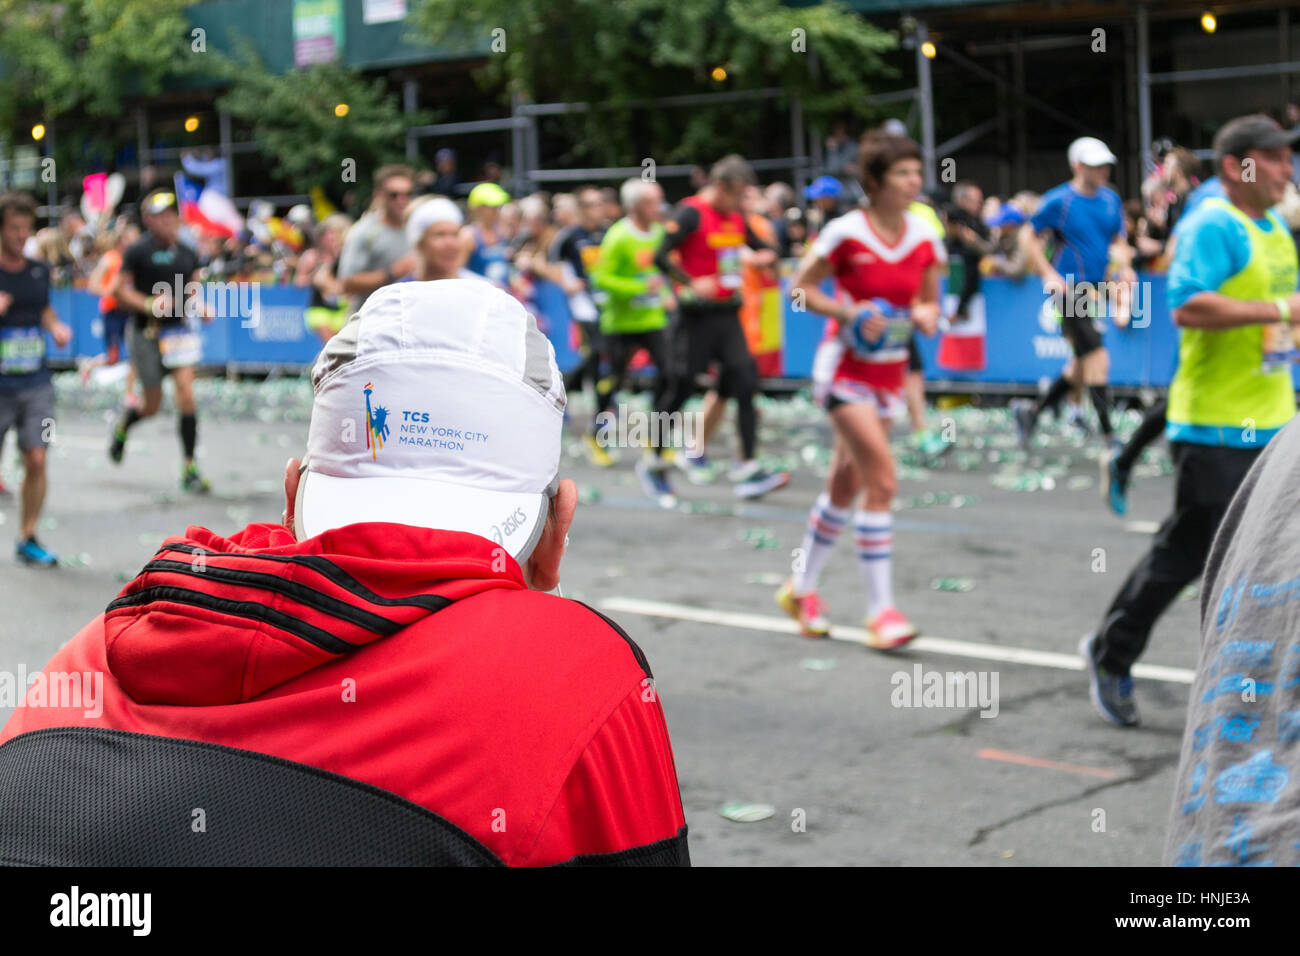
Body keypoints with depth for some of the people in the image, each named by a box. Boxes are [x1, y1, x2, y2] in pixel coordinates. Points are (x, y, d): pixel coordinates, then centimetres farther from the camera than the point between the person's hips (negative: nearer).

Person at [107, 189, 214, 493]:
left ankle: (189, 467, -6)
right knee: (153, 405, 6)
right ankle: (122, 427, 42)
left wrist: (202, 308, 2)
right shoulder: (139, 251, -6)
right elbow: (120, 290, -6)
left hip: (179, 329, 3)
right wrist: (150, 304, -21)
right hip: (147, 333, -3)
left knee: (186, 393, -12)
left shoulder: (186, 253, 9)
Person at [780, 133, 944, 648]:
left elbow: (929, 300, 11)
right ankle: (880, 610, -10)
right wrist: (849, 313, -19)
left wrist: (926, 315, -12)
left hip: (891, 371, 6)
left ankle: (802, 587, 31)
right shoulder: (846, 232, -13)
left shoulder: (926, 237, 1)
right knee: (883, 479, -17)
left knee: (846, 485, 13)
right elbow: (800, 288, -6)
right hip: (845, 367, -6)